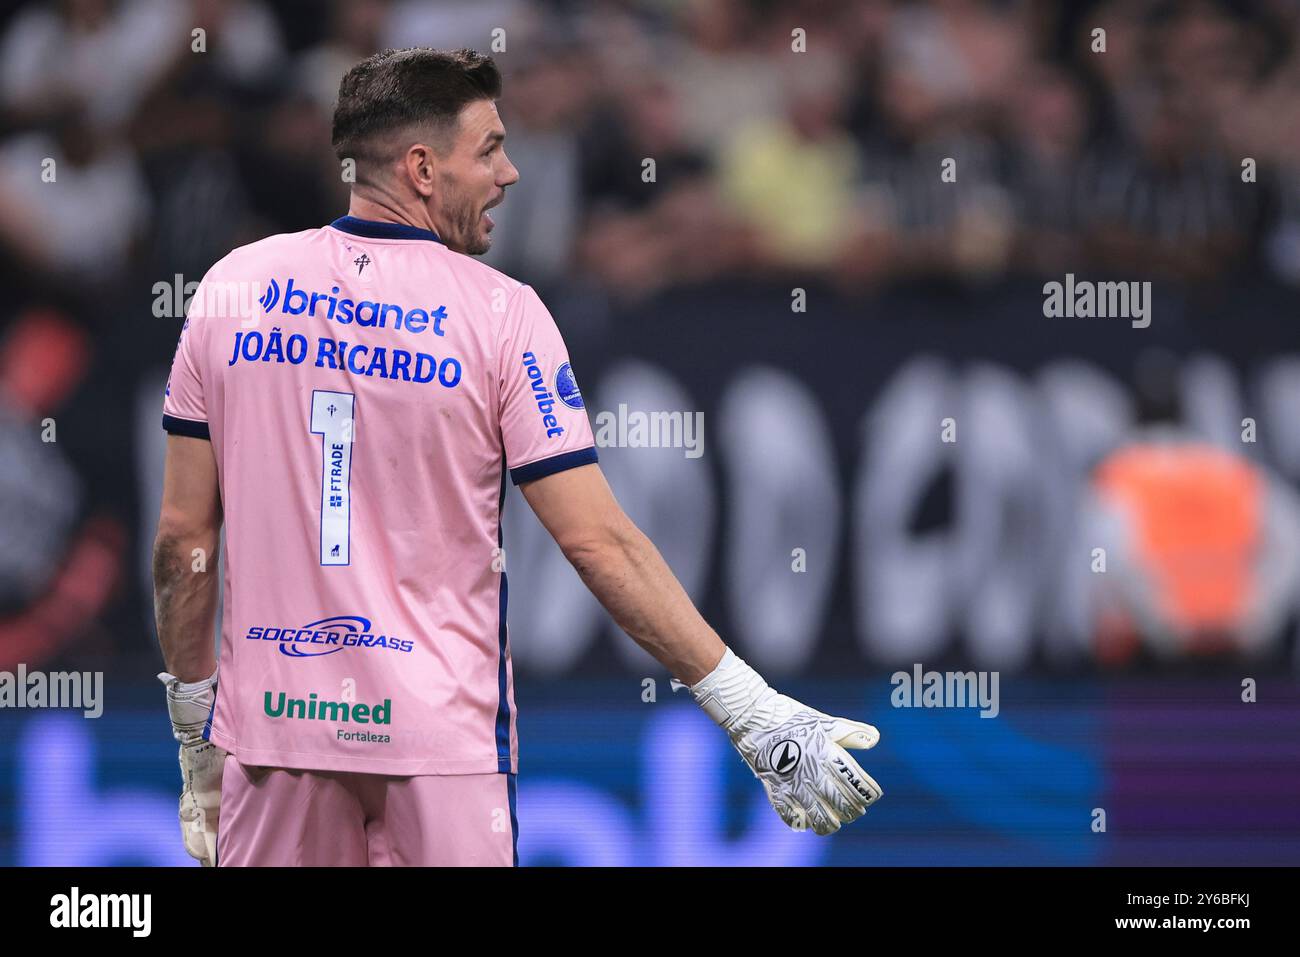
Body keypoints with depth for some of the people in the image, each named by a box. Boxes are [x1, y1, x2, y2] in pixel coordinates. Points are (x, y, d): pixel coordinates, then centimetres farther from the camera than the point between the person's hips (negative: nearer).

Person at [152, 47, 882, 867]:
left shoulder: (232, 287, 3)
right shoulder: (500, 313, -6)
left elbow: (184, 536, 4)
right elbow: (599, 541, -10)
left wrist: (194, 736, 13)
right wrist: (756, 715, -7)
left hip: (268, 723, 3)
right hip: (443, 738, -3)